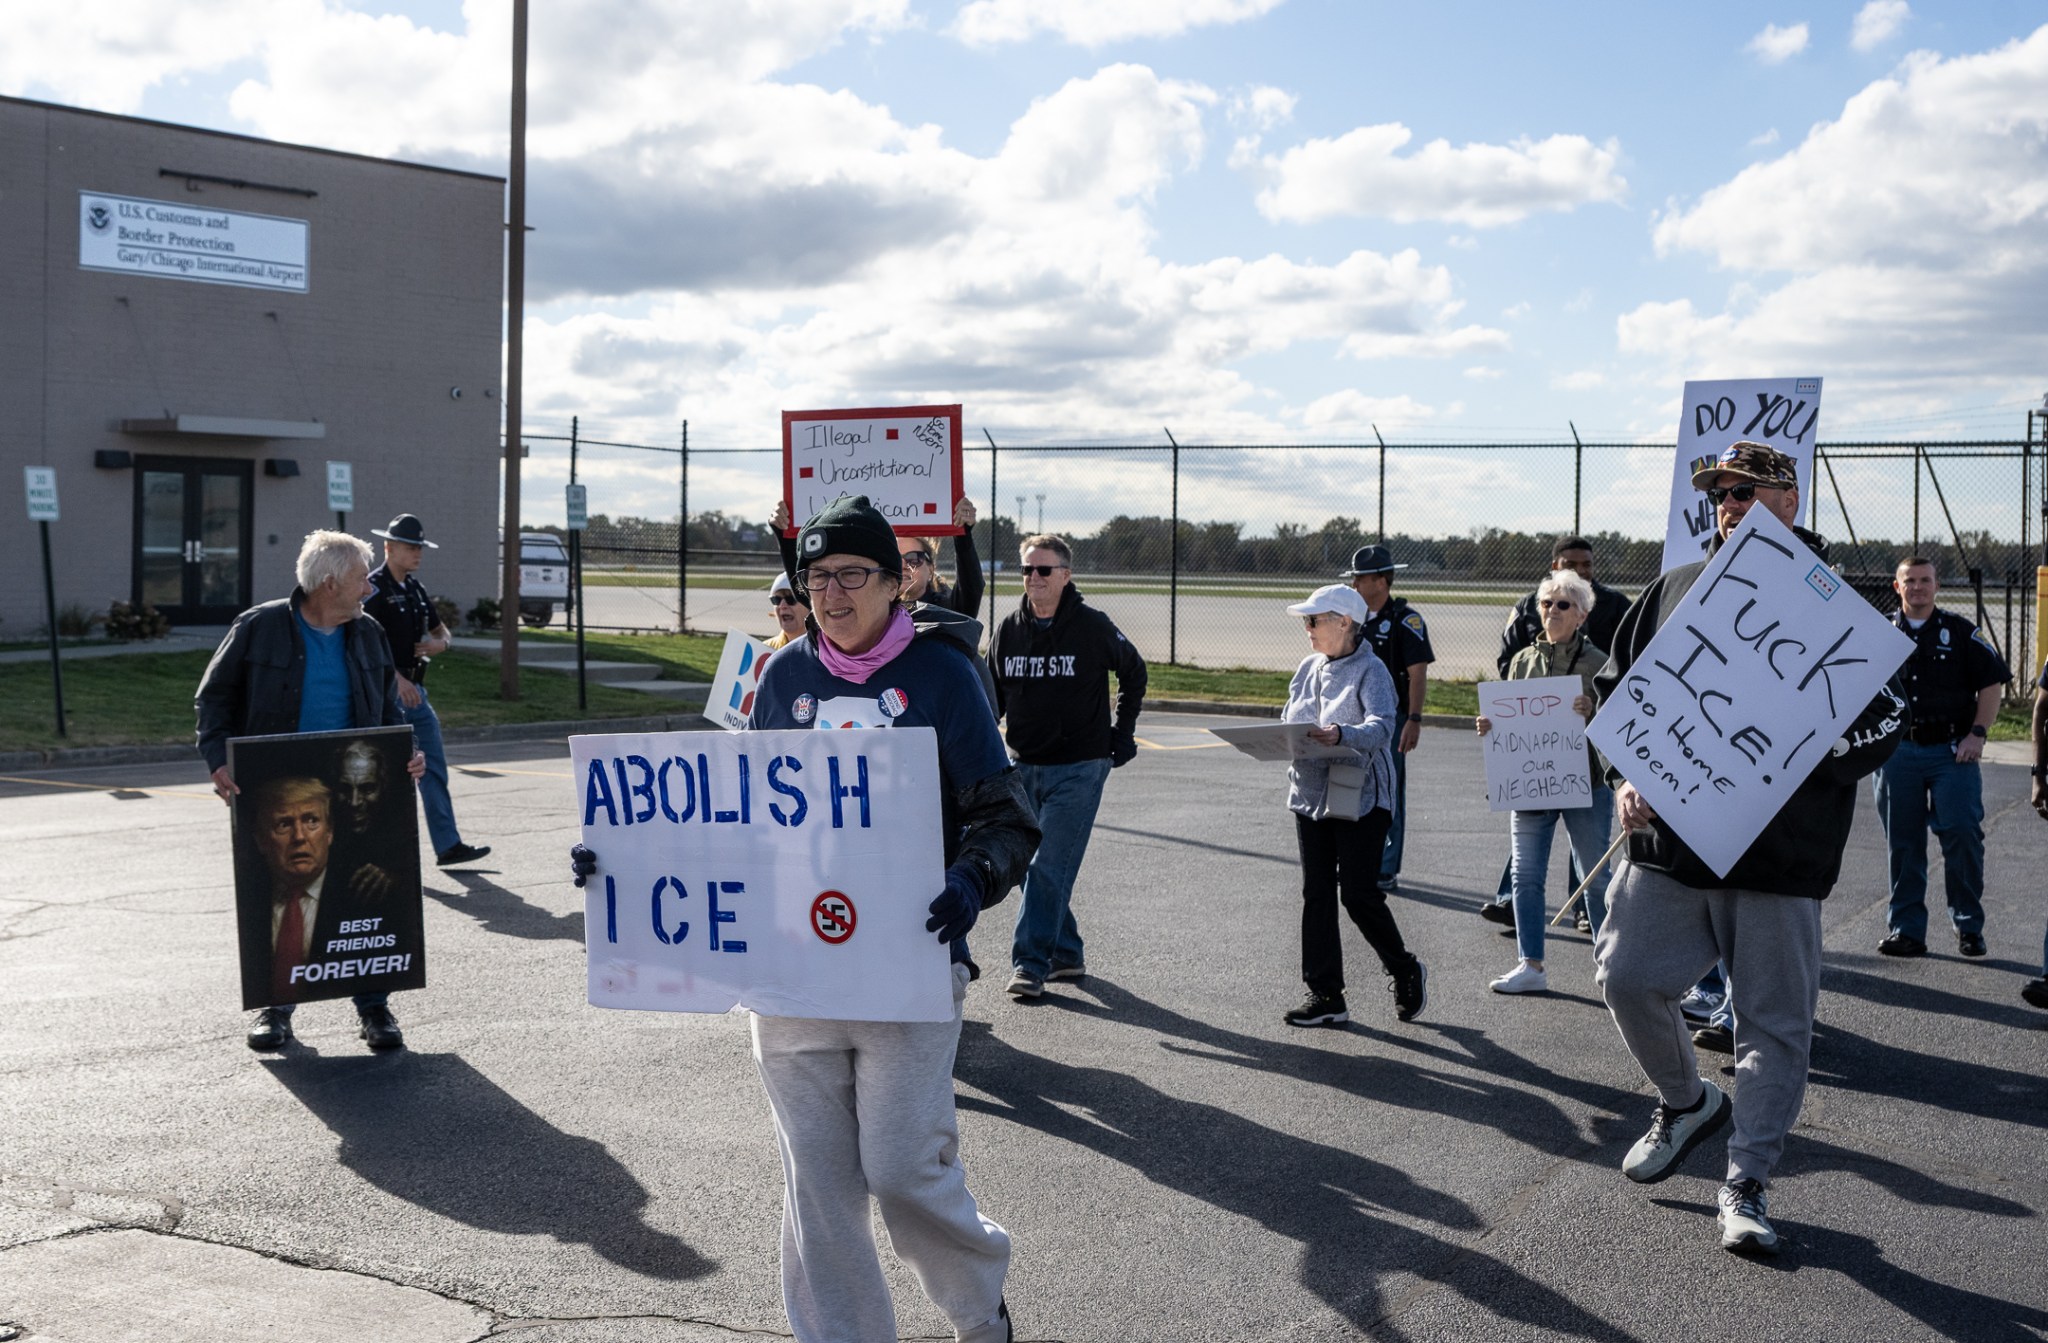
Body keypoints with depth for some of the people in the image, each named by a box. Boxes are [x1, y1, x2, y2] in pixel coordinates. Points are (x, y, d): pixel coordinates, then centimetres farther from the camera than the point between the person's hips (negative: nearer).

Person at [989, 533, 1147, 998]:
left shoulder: (1093, 627, -7)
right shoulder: (1009, 628, 4)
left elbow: (1134, 672, 9)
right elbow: (994, 693, 16)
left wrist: (1122, 732, 7)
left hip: (1079, 767, -5)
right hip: (1024, 766, 5)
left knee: (1049, 867, -11)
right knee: (1029, 865, 9)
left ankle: (1030, 964, -8)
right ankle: (1066, 954, 23)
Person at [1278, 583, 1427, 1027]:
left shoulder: (1371, 671, -11)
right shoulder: (1308, 668, 12)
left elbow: (1381, 726, -26)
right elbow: (1288, 722, 15)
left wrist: (1341, 734, -45)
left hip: (1360, 800, -7)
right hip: (1311, 796, 7)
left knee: (1359, 893, -6)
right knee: (1316, 894, 7)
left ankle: (1405, 971, 19)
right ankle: (1325, 995, 14)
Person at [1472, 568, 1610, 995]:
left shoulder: (1599, 663, -3)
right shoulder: (1523, 660, 9)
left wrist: (1592, 713, -26)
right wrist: (1490, 726, -4)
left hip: (1585, 783, -4)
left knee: (1596, 876, 6)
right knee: (1526, 875, 4)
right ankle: (1531, 966, 11)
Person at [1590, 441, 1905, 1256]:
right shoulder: (1674, 590, 10)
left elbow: (1886, 720, -4)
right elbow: (1615, 685, 17)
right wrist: (1624, 777, 2)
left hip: (1778, 857, -3)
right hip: (1667, 842, 4)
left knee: (1773, 1022, 2)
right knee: (1626, 978, 0)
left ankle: (1746, 1185, 15)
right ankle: (1687, 1101, 28)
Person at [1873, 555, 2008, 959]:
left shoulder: (1961, 632, 6)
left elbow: (1993, 682, 5)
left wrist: (1977, 733, -6)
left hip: (1952, 751, -2)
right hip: (1897, 752, 2)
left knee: (1962, 833, -10)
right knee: (1903, 843, 4)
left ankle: (1968, 925, 6)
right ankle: (1905, 929, 11)